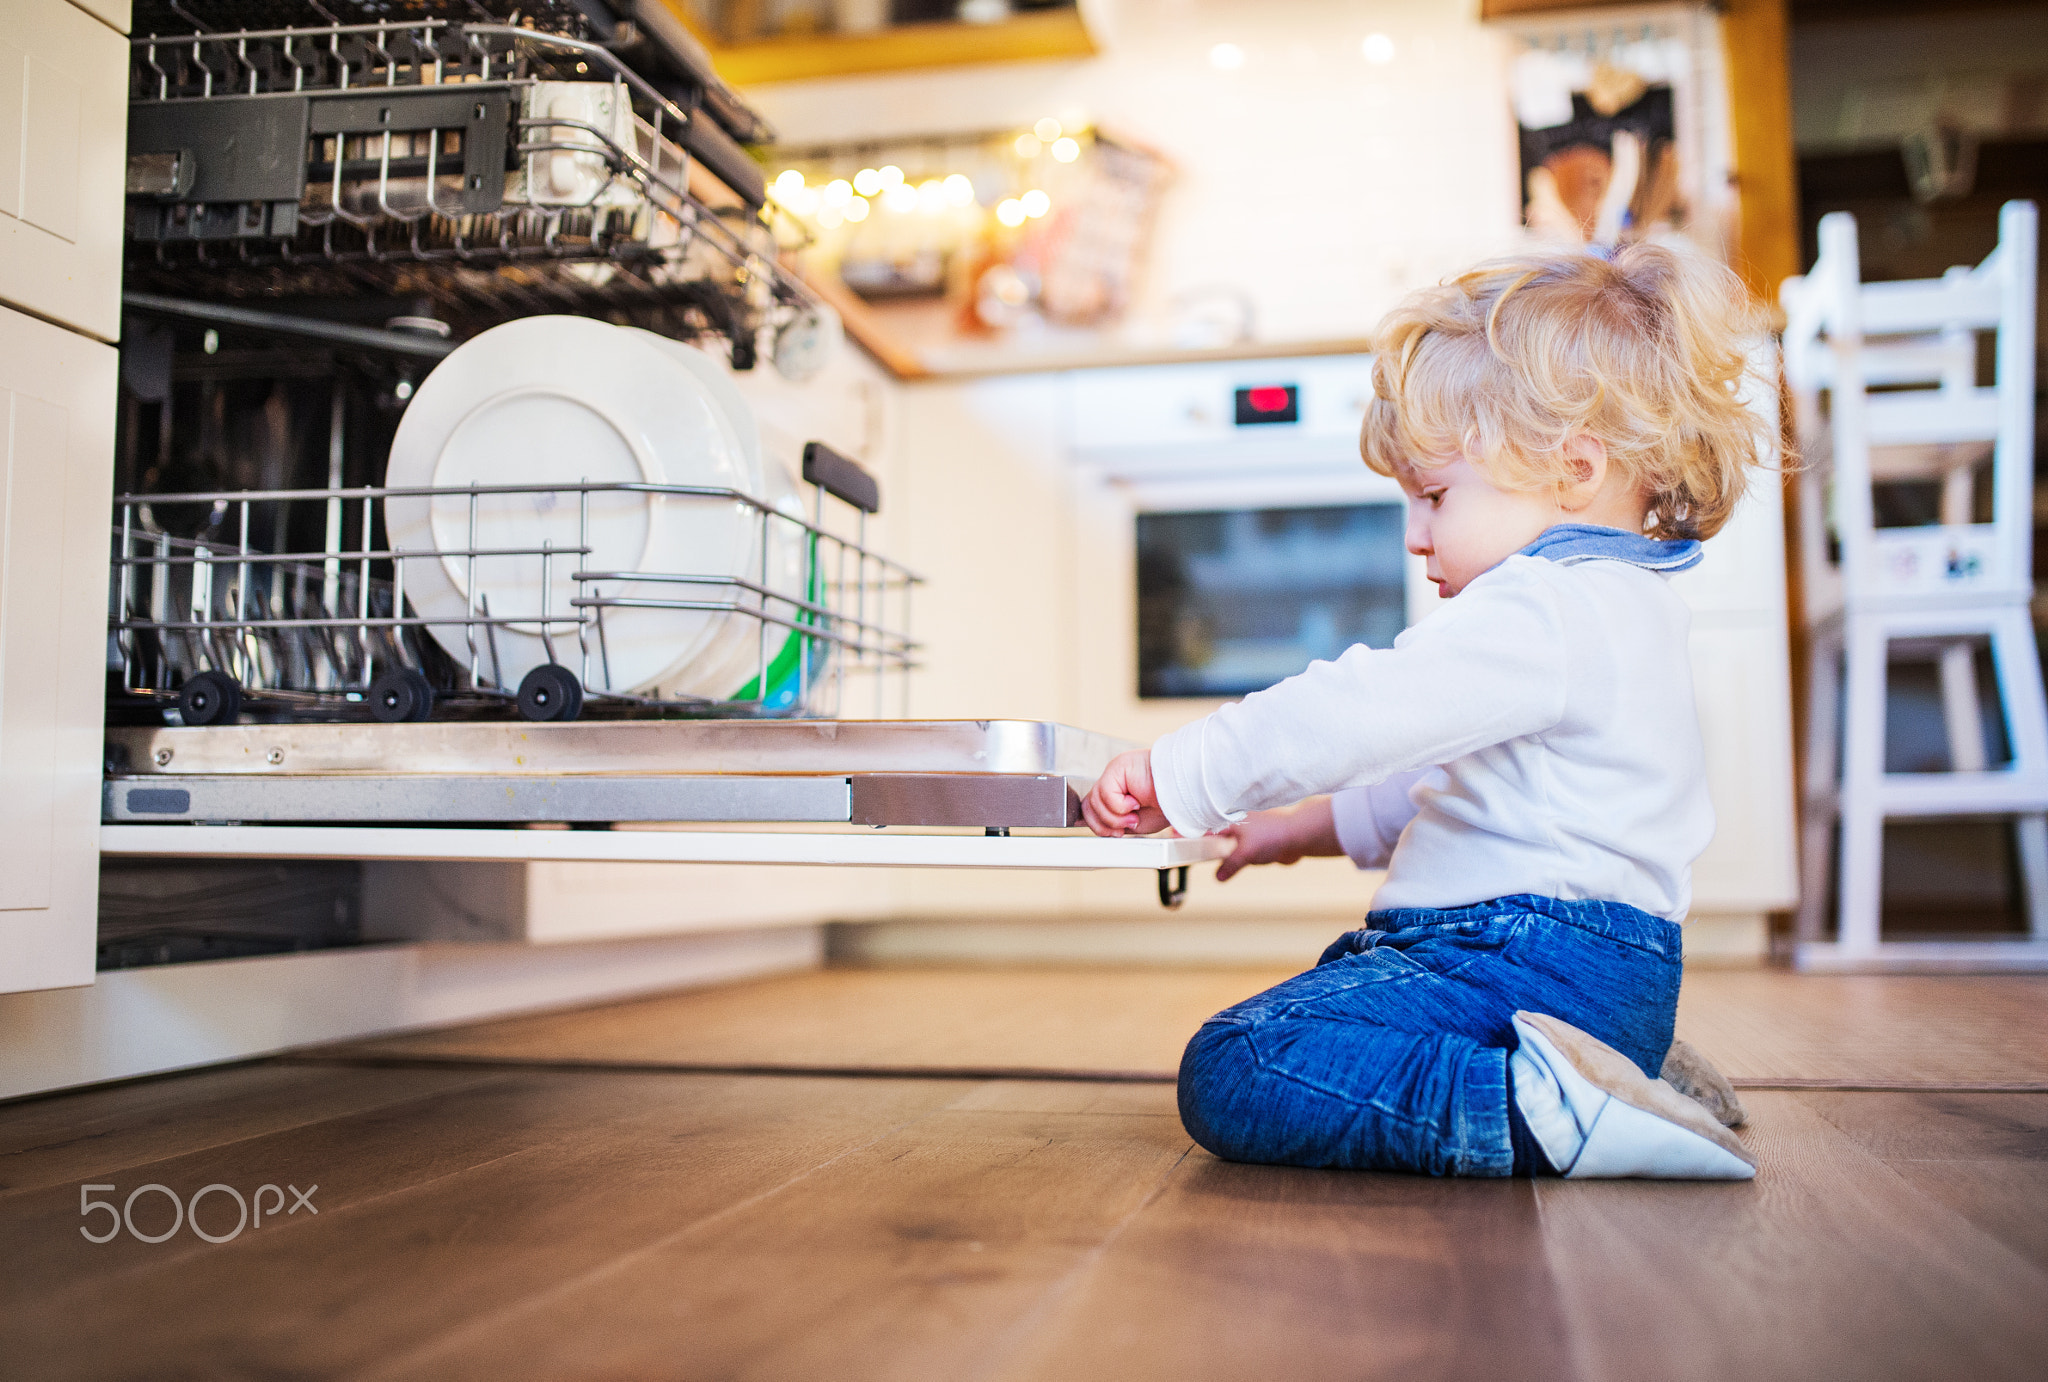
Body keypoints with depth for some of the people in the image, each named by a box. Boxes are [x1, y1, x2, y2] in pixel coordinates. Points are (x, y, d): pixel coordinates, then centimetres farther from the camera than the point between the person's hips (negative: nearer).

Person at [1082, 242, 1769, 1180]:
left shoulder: (1542, 611, -15)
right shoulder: (1619, 608, 22)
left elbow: (1359, 710, -22)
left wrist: (1178, 777, -12)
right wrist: (1316, 823, 27)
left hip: (1530, 957, -11)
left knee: (1233, 1075, -21)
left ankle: (1535, 1107, -28)